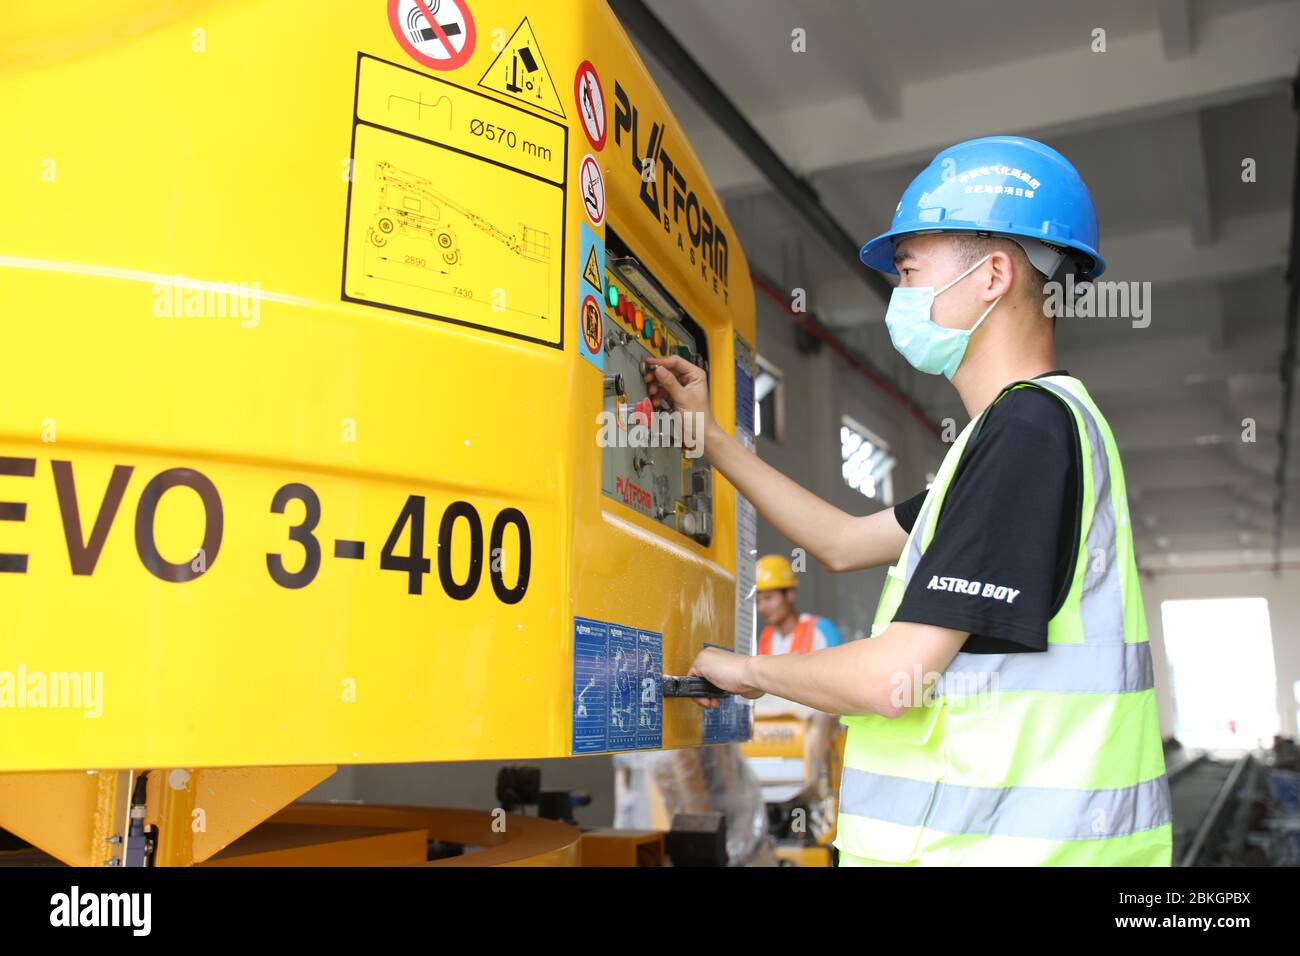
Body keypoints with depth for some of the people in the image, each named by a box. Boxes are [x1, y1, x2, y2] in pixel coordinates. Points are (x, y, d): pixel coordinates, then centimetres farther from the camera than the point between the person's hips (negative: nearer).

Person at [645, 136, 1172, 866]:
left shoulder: (1029, 429, -19)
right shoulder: (1043, 423, 13)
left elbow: (895, 677, -22)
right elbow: (846, 542, 17)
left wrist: (746, 669, -4)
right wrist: (709, 434, 17)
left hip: (1016, 840, -9)